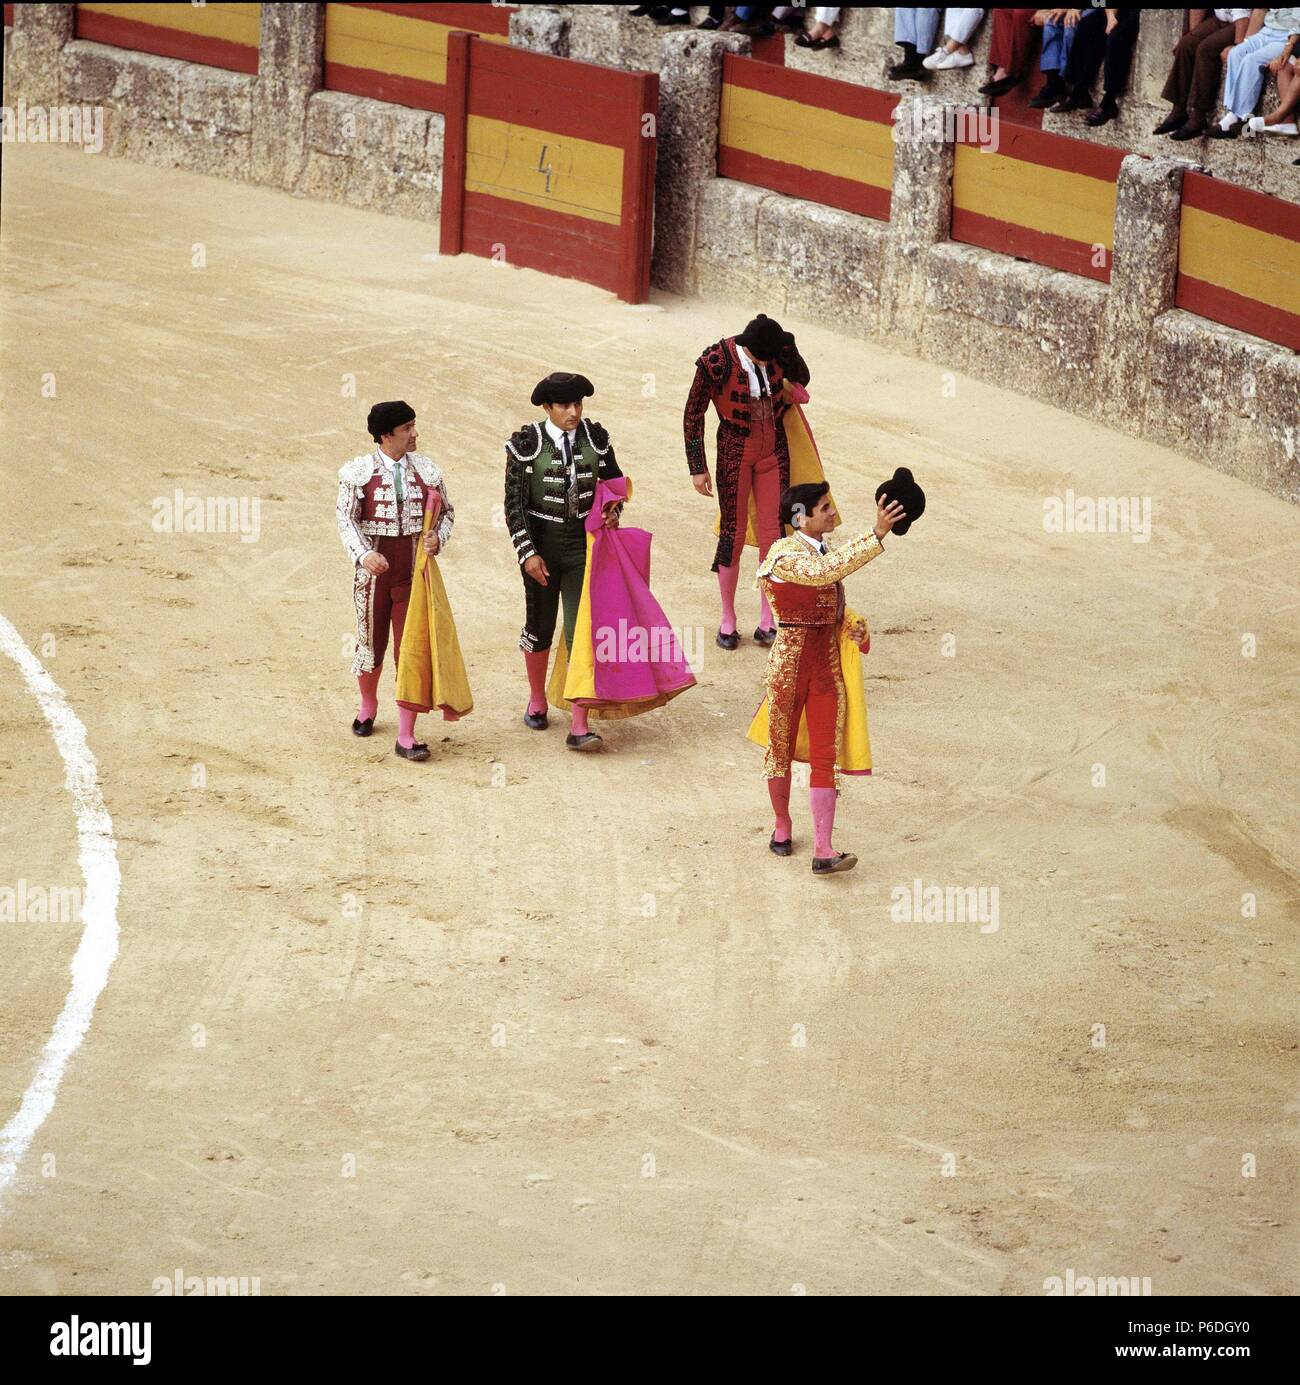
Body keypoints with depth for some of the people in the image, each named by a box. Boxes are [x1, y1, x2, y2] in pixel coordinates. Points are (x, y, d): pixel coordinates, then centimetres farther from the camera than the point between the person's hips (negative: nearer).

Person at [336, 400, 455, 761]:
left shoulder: (427, 471, 3)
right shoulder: (358, 471, -4)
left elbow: (447, 511, 13)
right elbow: (345, 517, -8)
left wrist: (438, 538, -7)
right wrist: (363, 554, -23)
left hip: (414, 573, 1)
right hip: (374, 571, -1)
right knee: (371, 645, 14)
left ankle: (406, 737, 1)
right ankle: (368, 706, 43)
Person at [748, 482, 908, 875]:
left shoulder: (820, 550, 9)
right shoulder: (785, 555, -16)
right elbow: (823, 573, -36)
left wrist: (853, 625, 3)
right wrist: (875, 535, -42)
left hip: (827, 664, 6)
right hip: (790, 661, -6)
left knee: (825, 758, -1)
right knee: (782, 747, 11)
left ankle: (822, 851, -6)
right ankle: (782, 825, 33)